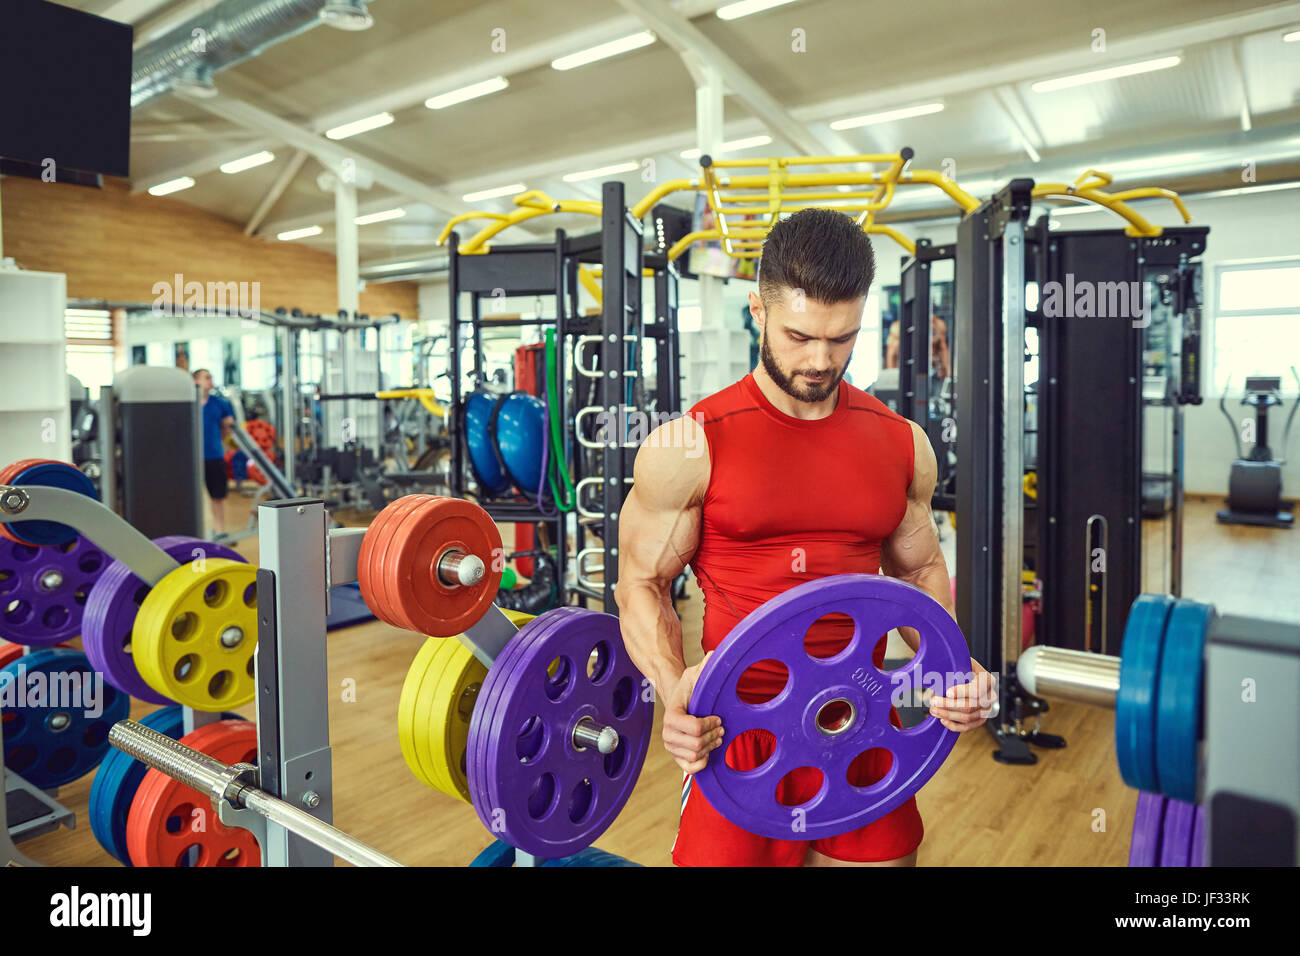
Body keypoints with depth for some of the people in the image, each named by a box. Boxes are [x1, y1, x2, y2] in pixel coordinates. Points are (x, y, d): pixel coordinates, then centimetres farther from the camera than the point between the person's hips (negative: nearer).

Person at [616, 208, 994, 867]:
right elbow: (642, 581, -5)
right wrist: (674, 691, -21)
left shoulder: (901, 444, 2)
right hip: (740, 732, -3)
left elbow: (919, 570, 14)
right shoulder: (690, 446, -11)